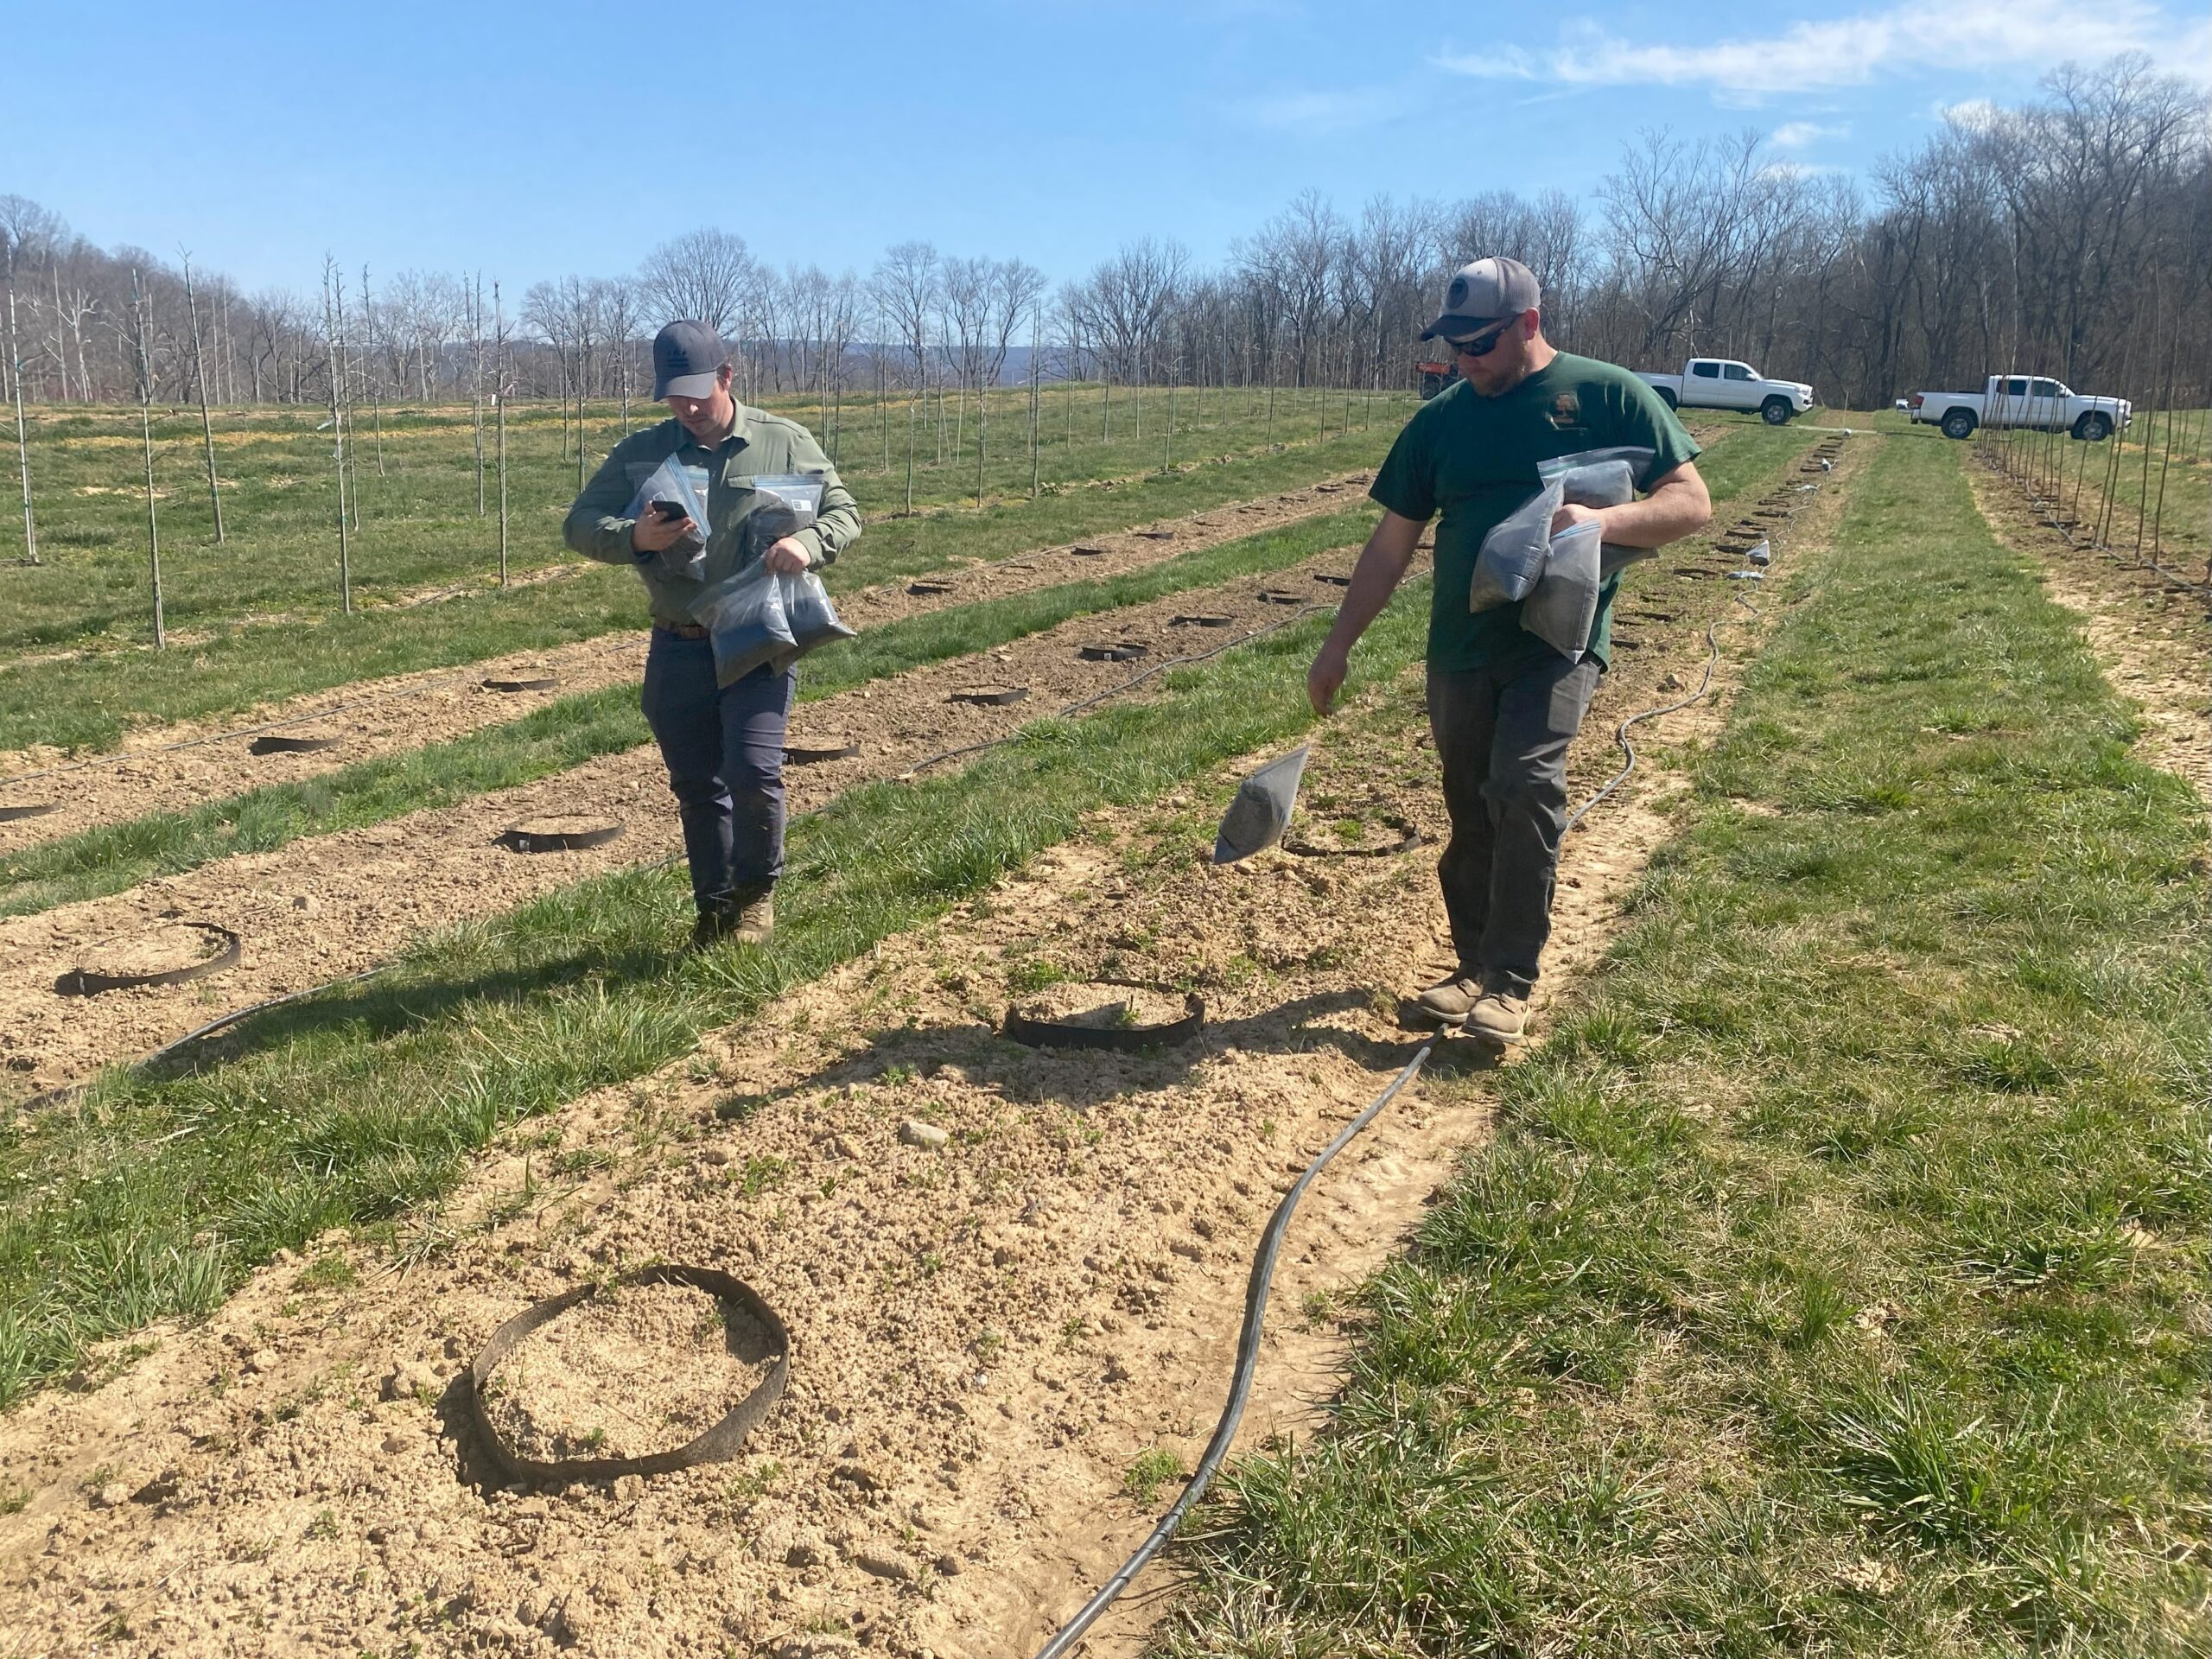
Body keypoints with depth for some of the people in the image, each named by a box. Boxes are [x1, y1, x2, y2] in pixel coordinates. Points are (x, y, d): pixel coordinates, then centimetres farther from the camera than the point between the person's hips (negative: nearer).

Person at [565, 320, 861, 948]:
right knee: (697, 787, 11)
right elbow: (580, 525, 3)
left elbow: (844, 513, 4)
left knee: (753, 773, -14)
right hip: (677, 651, 3)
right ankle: (713, 909, 28)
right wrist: (635, 538, -19)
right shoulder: (640, 454, 5)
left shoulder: (785, 443, 1)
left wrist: (808, 542, -19)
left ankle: (755, 894, 12)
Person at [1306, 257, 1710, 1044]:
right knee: (1472, 817, 9)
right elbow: (1392, 543, 12)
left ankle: (1510, 979, -15)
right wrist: (1338, 645, 10)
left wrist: (1600, 520, -23)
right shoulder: (1441, 418, 8)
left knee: (1526, 784, -23)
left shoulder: (1610, 396, -2)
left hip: (1558, 639, -4)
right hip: (1460, 649, 4)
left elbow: (1691, 502, -4)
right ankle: (1475, 964, 23)